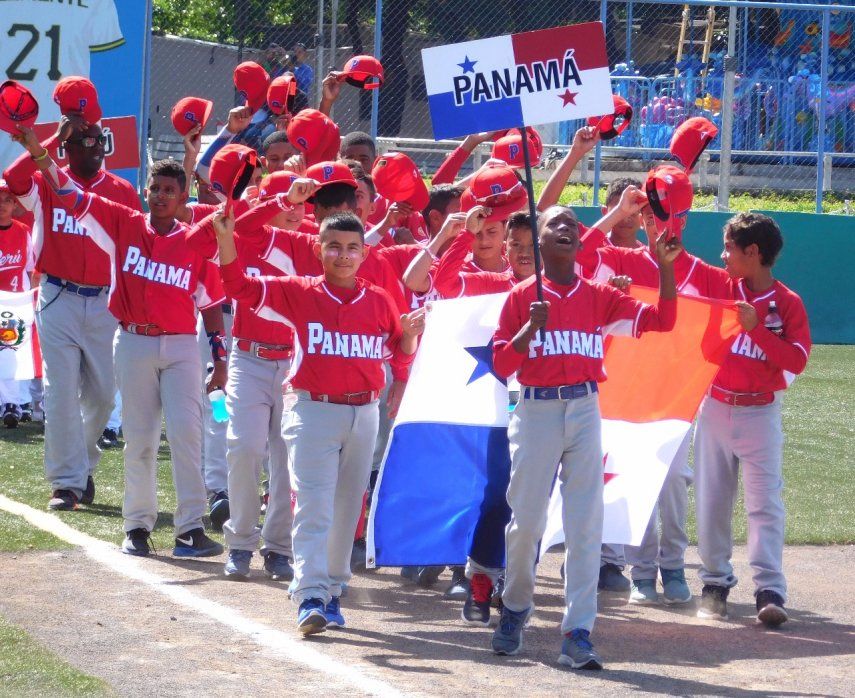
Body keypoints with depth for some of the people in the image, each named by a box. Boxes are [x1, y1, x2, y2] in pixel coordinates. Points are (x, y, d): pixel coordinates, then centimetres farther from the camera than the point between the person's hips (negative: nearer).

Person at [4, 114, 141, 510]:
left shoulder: (122, 192, 5)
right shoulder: (47, 184, 0)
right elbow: (13, 180, -22)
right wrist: (55, 139, -19)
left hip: (105, 303, 2)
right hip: (59, 300, -2)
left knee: (102, 394, 7)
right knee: (61, 393, -3)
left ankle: (84, 464, 29)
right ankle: (67, 481, 1)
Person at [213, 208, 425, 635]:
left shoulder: (380, 302, 6)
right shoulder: (298, 293, -2)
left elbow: (400, 356, 14)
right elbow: (240, 287, -8)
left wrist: (410, 334, -7)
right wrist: (225, 236, -20)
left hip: (364, 415, 3)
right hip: (315, 411, -3)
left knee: (348, 507, 10)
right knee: (313, 505, -11)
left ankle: (333, 590, 21)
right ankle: (310, 596, -17)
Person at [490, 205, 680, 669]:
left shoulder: (599, 298, 7)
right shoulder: (522, 297, 2)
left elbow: (661, 320, 0)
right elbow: (501, 364, -3)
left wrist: (666, 265, -9)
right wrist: (532, 326, -17)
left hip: (585, 410, 1)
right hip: (536, 409, -1)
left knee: (585, 522, -5)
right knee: (526, 518, 3)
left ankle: (578, 632, -6)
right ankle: (514, 610, 27)